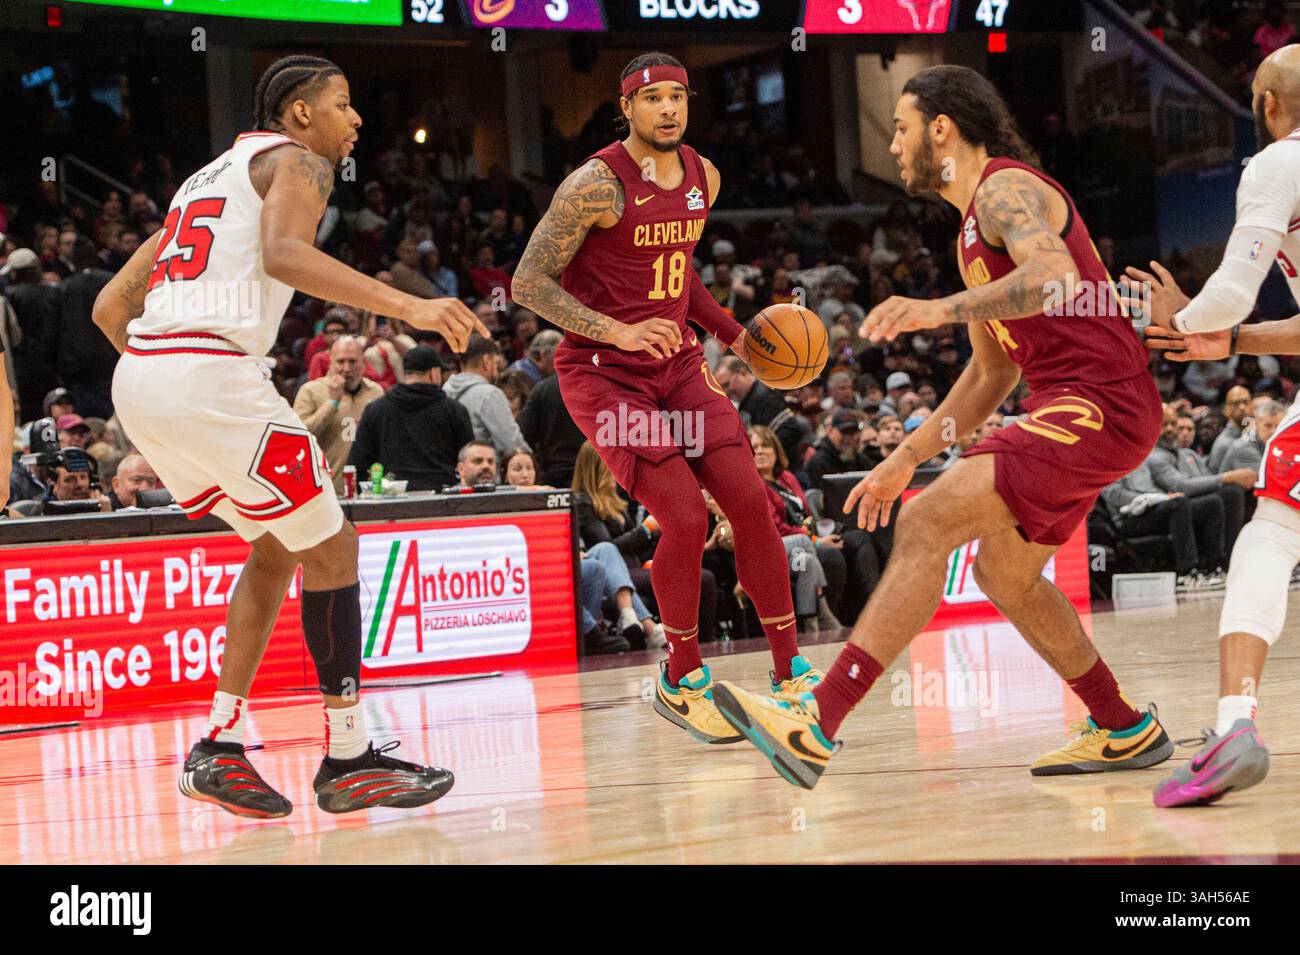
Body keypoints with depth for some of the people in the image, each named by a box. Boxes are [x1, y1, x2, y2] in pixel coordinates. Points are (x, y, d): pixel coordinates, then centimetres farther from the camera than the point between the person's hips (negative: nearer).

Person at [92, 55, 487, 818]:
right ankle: (349, 760, 6)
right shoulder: (296, 160, 4)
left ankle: (221, 746, 15)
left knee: (277, 548, 21)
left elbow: (111, 306, 27)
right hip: (213, 375, -9)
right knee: (331, 548, 3)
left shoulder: (209, 178, 29)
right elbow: (283, 254, -20)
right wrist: (409, 306, -26)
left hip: (138, 380, 9)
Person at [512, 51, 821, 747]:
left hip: (677, 363, 7)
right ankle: (680, 682, 4)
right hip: (603, 373, -7)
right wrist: (618, 332, -26)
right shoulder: (598, 185, -16)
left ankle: (790, 671, 7)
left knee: (752, 503, -4)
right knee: (686, 519, -17)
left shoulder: (702, 177, 6)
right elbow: (528, 283, -16)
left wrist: (731, 333, 15)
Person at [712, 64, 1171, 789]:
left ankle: (817, 726, -26)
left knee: (930, 522, -20)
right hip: (1077, 407, 11)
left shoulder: (1006, 188, -9)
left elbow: (1056, 278, -31)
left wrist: (942, 310, -42)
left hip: (1100, 406, -11)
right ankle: (1124, 731, 30)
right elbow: (991, 373, 27)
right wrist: (905, 460, 24)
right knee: (1003, 571, 21)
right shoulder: (977, 226, 22)